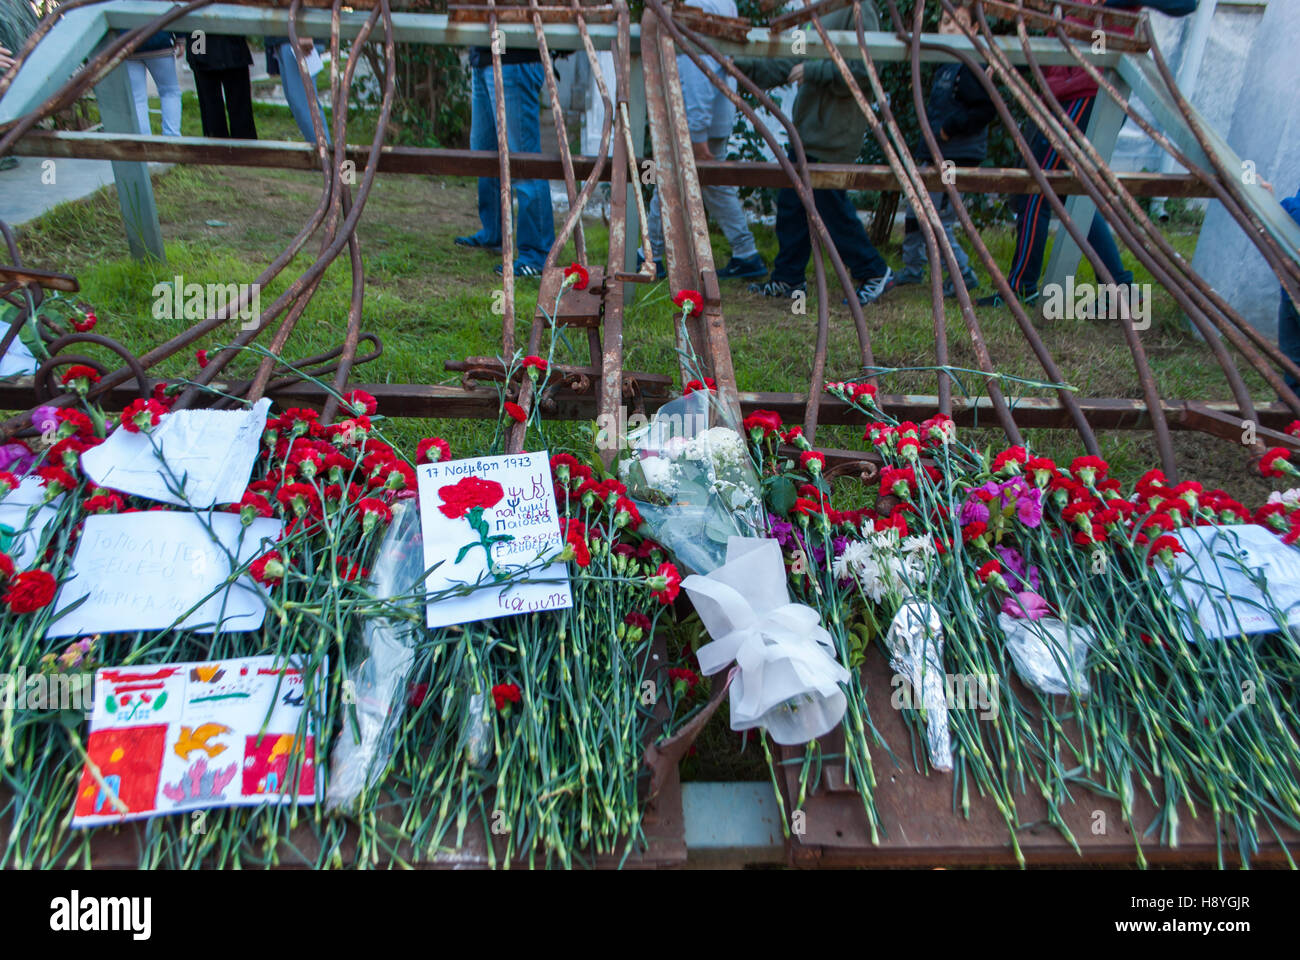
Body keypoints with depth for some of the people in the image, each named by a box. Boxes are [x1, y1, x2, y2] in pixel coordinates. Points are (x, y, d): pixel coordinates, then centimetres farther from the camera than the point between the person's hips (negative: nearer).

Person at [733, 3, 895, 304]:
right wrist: (741, 65, 19)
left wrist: (813, 71, -18)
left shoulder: (859, 11, -9)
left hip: (833, 138, -9)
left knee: (832, 209, -5)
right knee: (791, 205, 10)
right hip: (807, 133, 9)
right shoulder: (823, 16, 19)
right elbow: (786, 67, 23)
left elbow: (861, 71, -19)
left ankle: (875, 274, 9)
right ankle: (788, 278, 19)